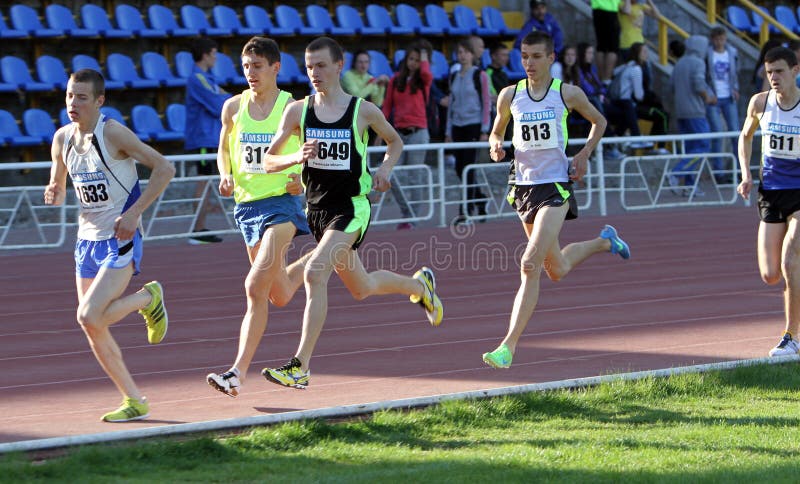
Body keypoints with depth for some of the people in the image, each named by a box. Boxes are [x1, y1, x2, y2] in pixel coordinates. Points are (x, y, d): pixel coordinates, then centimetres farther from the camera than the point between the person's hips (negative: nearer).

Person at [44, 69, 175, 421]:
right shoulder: (62, 138, 4)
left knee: (89, 317, -19)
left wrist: (134, 213, -18)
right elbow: (58, 189, 16)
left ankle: (148, 298, 7)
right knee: (93, 329, 5)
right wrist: (54, 194, -9)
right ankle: (134, 402, 16)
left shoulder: (113, 133, -15)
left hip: (120, 240, -7)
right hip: (87, 239, 7)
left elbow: (164, 168, -14)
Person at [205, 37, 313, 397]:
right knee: (280, 296, 14)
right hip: (247, 203, 5)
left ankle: (238, 372, -20)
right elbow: (224, 149, 19)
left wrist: (305, 176, -15)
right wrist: (226, 176, -2)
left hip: (283, 202, -5)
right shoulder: (233, 107, 5)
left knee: (255, 287, -21)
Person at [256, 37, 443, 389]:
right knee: (361, 288, 19)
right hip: (316, 207, 5)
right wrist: (297, 158, -19)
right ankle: (419, 285, 51)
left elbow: (395, 141, 15)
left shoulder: (364, 111, -5)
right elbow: (268, 160, 1)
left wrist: (385, 169, -5)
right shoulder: (297, 111, 0)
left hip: (351, 206, -5)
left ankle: (299, 367, -23)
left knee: (315, 273, -25)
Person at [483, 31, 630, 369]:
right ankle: (605, 242, 51)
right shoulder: (509, 96, 2)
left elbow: (599, 121, 14)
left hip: (556, 186, -5)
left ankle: (509, 346, -17)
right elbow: (497, 132, 17)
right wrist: (496, 146, -7)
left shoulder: (568, 94, -4)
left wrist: (584, 155, 0)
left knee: (530, 265, -19)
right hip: (525, 186, 5)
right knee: (556, 270, 19)